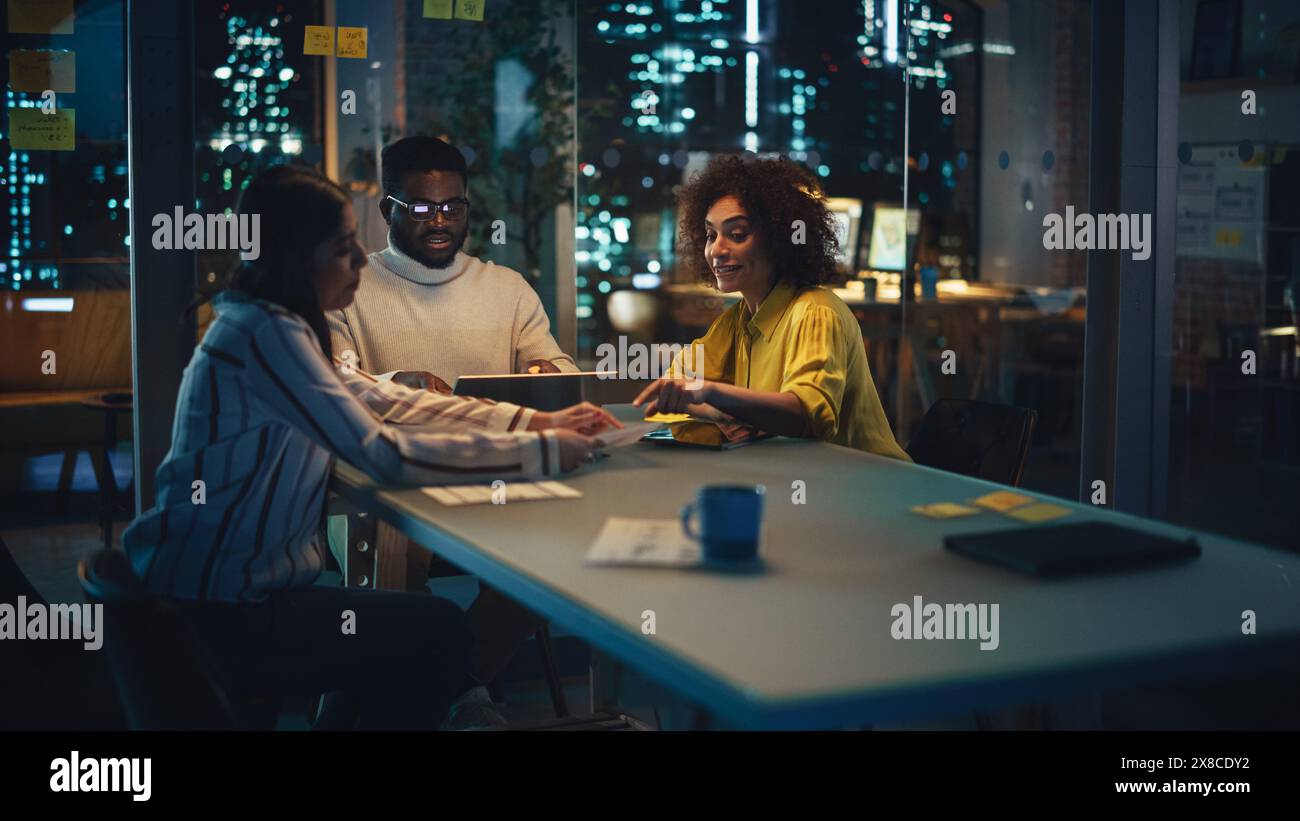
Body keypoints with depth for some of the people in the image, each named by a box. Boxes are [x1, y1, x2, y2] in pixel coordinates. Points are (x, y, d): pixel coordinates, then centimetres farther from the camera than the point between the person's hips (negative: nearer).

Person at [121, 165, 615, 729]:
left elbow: (387, 402, 10)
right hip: (217, 618, -9)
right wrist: (542, 452, -19)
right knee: (440, 635, -2)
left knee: (424, 622, 16)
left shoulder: (271, 325, 9)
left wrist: (534, 422, 2)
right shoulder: (265, 333, -21)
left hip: (227, 588, 9)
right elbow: (385, 454, -24)